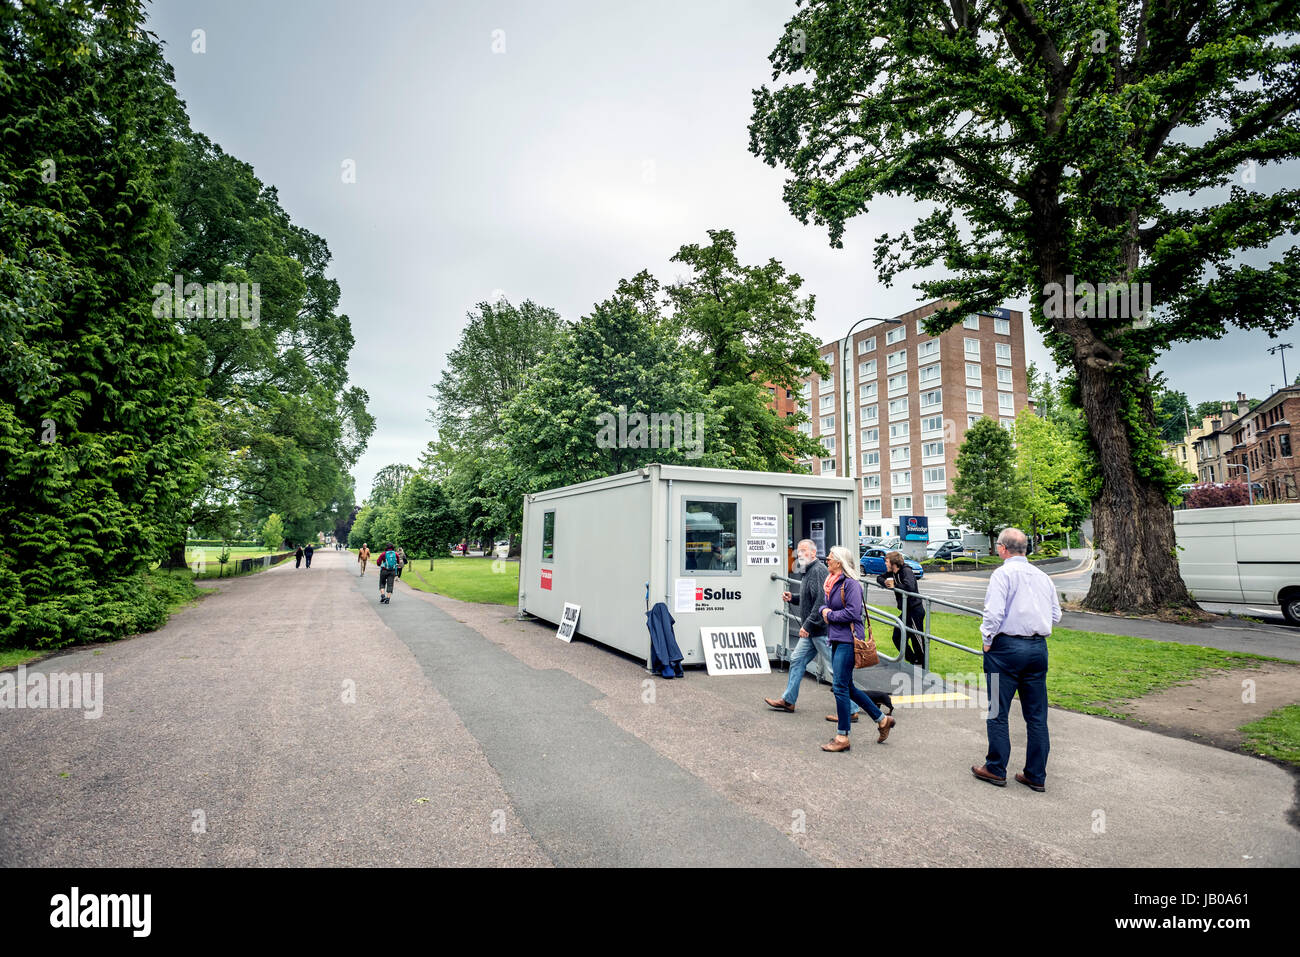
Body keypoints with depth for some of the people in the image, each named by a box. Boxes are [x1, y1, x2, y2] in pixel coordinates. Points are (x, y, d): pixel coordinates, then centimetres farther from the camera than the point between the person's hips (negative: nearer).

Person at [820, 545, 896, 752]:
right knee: (847, 687, 14)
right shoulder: (832, 583, 14)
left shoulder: (851, 584, -14)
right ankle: (882, 719, 29)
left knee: (840, 687, -7)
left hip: (848, 640, -10)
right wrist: (824, 610, 0)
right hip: (836, 639, 10)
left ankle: (842, 737, 3)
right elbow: (826, 606, 22)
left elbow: (852, 613, -21)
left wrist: (830, 615, -10)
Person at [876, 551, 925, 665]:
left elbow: (910, 587, -34)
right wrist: (885, 582, -2)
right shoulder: (892, 573, 9)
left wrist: (894, 586, -19)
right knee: (897, 638, 13)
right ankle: (913, 662, 25)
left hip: (914, 611, -10)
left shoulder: (906, 571, -17)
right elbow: (879, 578, 20)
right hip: (905, 611, 10)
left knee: (917, 641, -6)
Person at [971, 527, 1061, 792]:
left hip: (1006, 646, -6)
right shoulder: (1042, 576, 11)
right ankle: (1036, 775, 19)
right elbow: (1055, 614, 16)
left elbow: (994, 612, -19)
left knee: (997, 712, 4)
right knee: (1037, 715, 11)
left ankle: (996, 770, 13)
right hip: (1039, 648, 7)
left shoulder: (1003, 573, -10)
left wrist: (987, 640, -8)